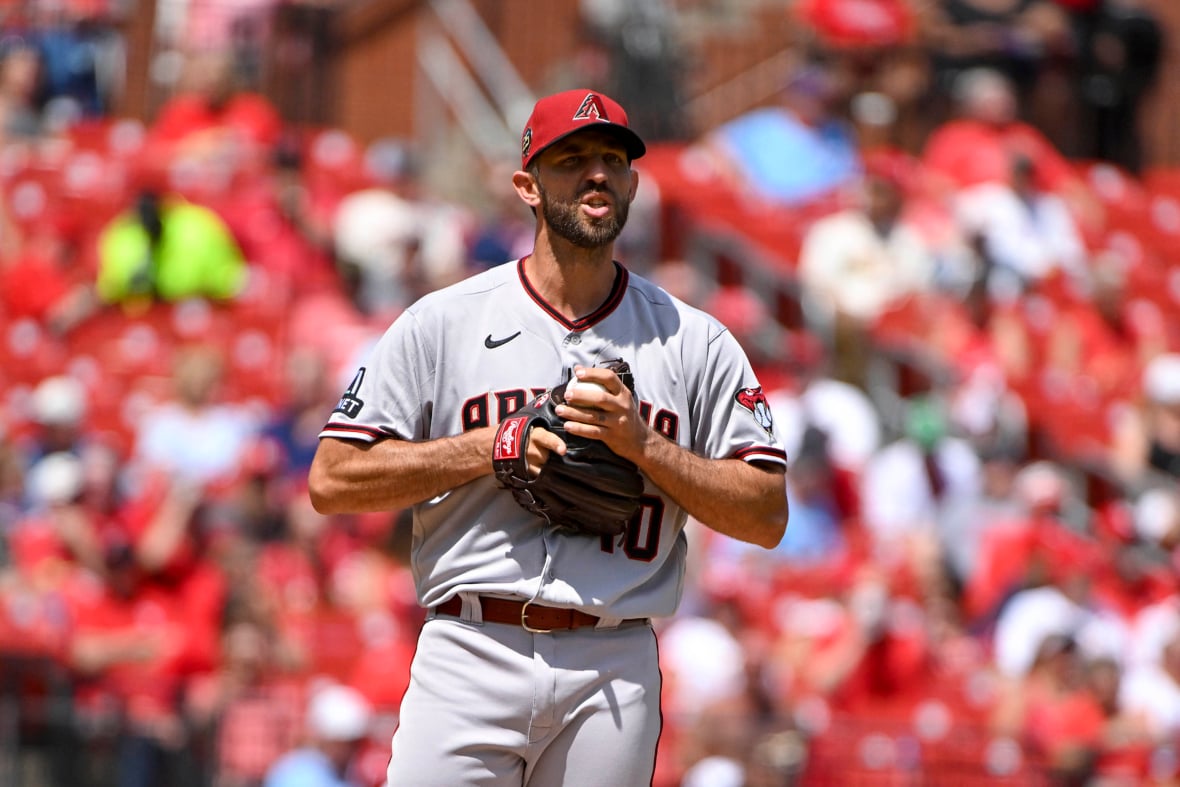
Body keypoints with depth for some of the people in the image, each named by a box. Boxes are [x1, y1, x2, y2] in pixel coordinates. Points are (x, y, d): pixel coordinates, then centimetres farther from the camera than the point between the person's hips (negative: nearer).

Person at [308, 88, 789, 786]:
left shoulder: (696, 342, 10)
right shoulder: (442, 323, 5)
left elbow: (767, 516, 5)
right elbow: (332, 480, 0)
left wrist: (643, 444, -8)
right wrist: (495, 447, -8)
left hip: (615, 671, 1)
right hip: (472, 660, -1)